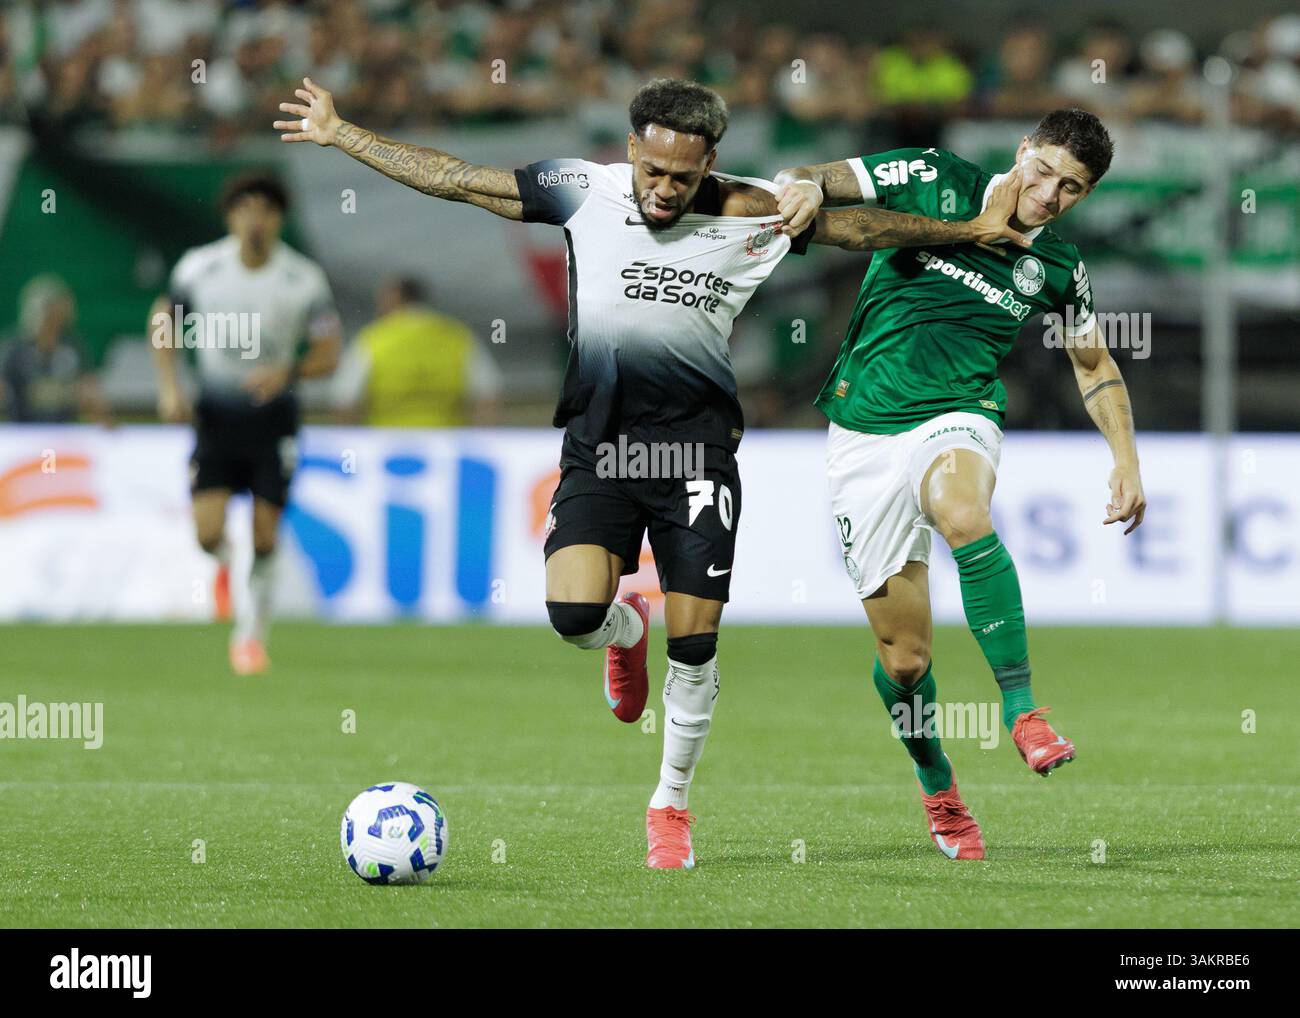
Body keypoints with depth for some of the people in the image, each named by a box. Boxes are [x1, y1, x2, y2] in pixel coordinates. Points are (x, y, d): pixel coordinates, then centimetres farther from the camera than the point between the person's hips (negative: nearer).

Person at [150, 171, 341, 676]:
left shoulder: (304, 279, -12)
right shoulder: (198, 267, -9)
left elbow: (328, 353, -6)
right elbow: (163, 318, 8)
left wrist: (286, 373, -25)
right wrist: (168, 386, -3)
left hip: (273, 415, 0)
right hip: (216, 412, 0)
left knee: (264, 534, -4)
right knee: (207, 529, -12)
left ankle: (251, 635, 16)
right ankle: (224, 565, 26)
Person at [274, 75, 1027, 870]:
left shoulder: (746, 213, -5)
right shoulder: (581, 192, -4)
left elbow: (859, 226, 7)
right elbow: (451, 178, 3)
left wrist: (968, 231, 8)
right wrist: (339, 134, 4)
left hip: (696, 447, 0)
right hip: (599, 444, 0)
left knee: (694, 644, -2)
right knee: (574, 613, -19)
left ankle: (672, 804, 20)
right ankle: (626, 631, 20)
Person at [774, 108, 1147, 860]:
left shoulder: (1059, 267, 5)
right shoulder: (932, 181, -2)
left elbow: (1095, 364, 21)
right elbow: (808, 180, -3)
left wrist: (1127, 459, 10)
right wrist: (807, 186, -27)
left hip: (958, 418, 0)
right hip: (865, 426, 0)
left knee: (963, 512, -39)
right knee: (903, 652, 0)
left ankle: (1022, 707, -37)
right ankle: (938, 788, 26)